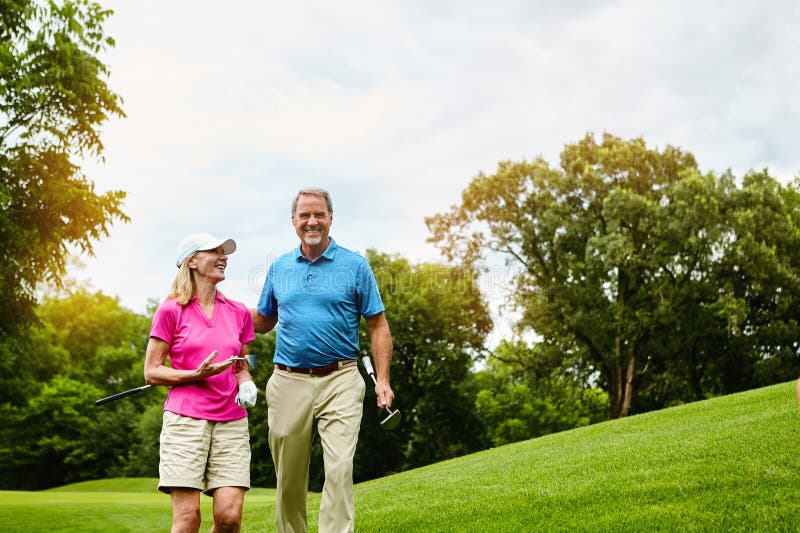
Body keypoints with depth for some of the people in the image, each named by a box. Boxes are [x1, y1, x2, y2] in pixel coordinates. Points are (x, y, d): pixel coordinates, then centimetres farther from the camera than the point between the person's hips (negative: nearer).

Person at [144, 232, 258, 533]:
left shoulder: (239, 313, 13)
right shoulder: (171, 311, 1)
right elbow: (151, 373, 1)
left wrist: (246, 385, 1)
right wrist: (197, 375, -13)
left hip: (231, 421, 4)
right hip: (185, 418, -3)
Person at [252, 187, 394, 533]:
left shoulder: (354, 266, 3)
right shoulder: (279, 268, 12)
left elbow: (378, 326, 3)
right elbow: (262, 322, 22)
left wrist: (382, 380, -6)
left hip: (339, 381, -3)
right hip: (288, 382, 3)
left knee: (339, 469, -13)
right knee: (288, 476, 9)